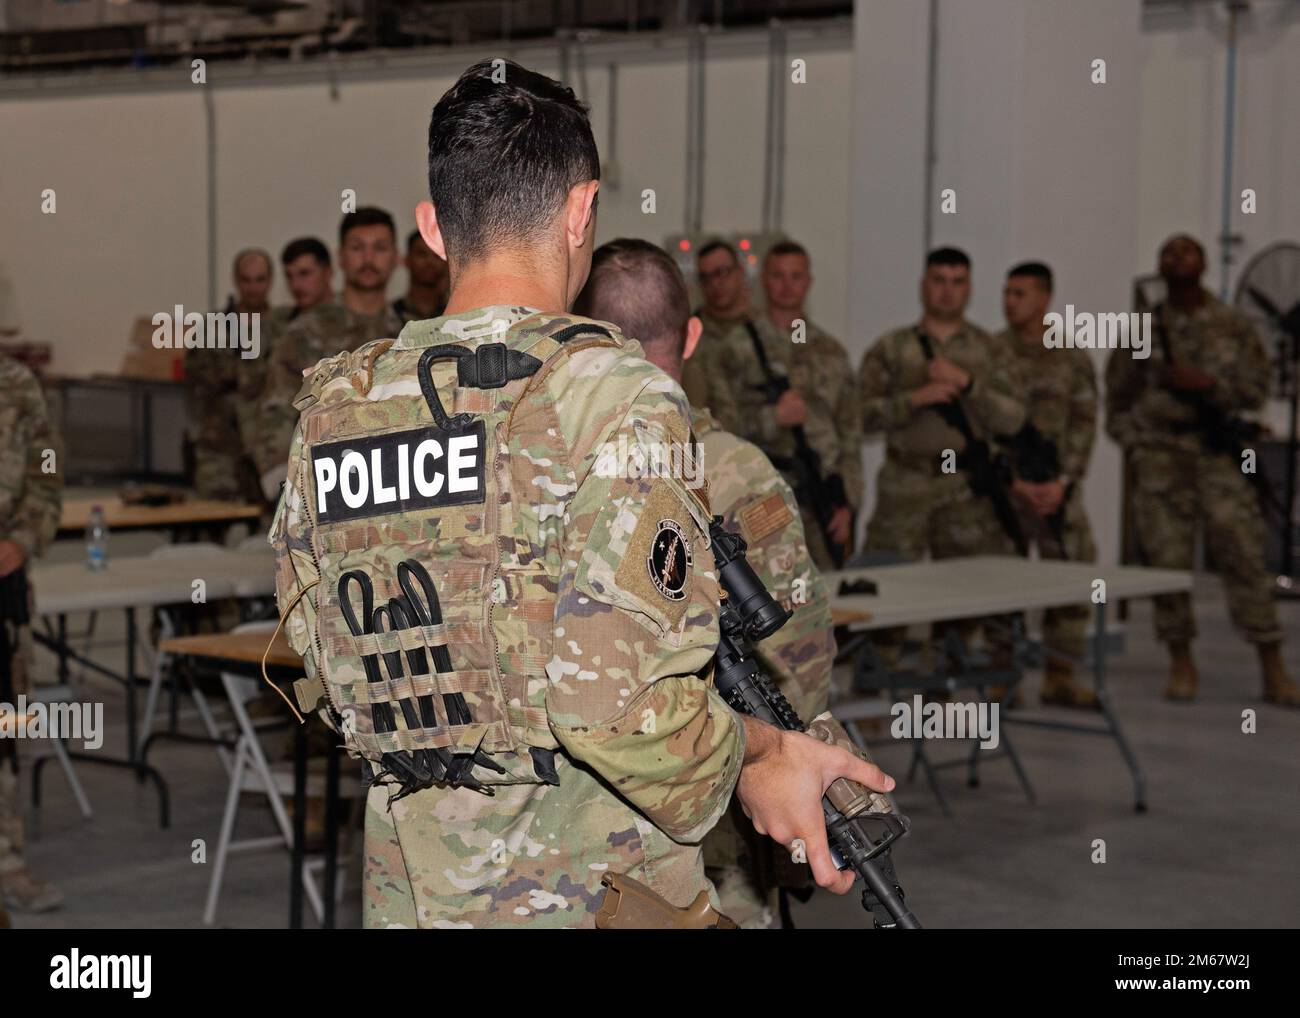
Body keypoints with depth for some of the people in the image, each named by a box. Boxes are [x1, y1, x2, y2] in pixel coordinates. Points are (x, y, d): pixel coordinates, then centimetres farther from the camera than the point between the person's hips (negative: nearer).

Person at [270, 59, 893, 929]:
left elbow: (320, 667, 11)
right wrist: (760, 753, -6)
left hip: (406, 890, 6)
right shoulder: (614, 395, -13)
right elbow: (615, 698, -22)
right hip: (585, 890, -6)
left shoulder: (329, 410, 6)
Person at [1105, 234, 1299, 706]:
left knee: (1244, 556, -7)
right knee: (1166, 560, -1)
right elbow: (1118, 397, 16)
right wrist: (1134, 445, 4)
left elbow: (1255, 388, 3)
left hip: (1218, 454, -1)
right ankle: (1181, 664, 13)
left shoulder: (1233, 326, 8)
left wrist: (1206, 384, -13)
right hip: (1159, 455, 1)